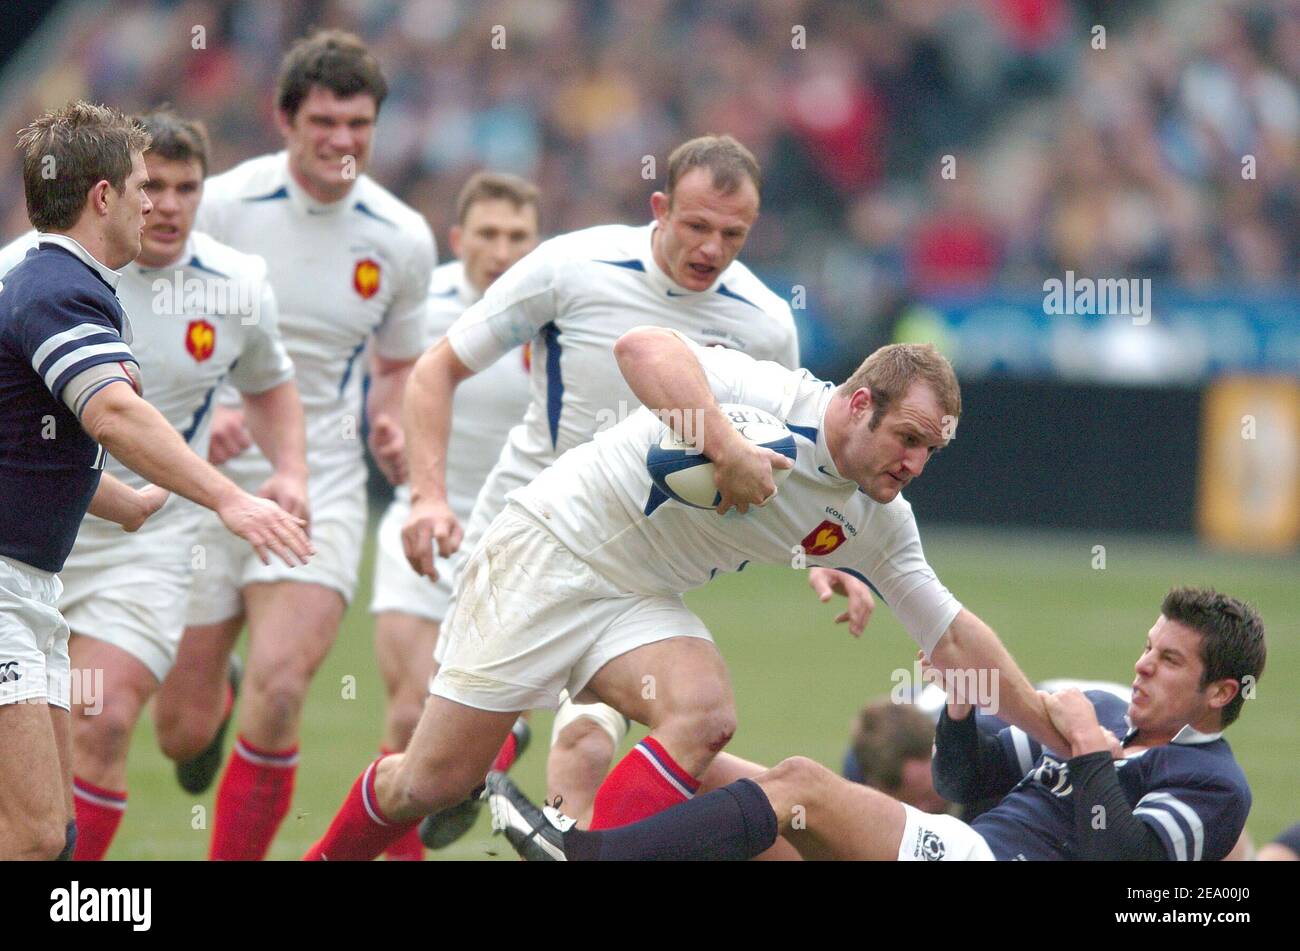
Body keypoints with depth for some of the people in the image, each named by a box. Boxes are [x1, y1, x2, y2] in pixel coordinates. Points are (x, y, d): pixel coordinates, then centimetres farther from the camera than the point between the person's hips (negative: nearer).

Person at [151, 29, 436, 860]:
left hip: (320, 486, 0)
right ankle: (217, 695, 44)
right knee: (184, 729, 5)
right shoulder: (219, 207, -9)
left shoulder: (403, 239, -1)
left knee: (280, 684, -24)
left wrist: (392, 426, -5)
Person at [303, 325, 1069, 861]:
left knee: (705, 715, -24)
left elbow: (953, 636, 8)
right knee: (436, 779, -4)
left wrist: (1061, 734, 7)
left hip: (640, 599, 7)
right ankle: (330, 856, 24)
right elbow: (642, 348, -36)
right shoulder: (777, 398, -23)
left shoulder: (878, 524, -1)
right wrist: (726, 448, -43)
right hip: (553, 546, -7)